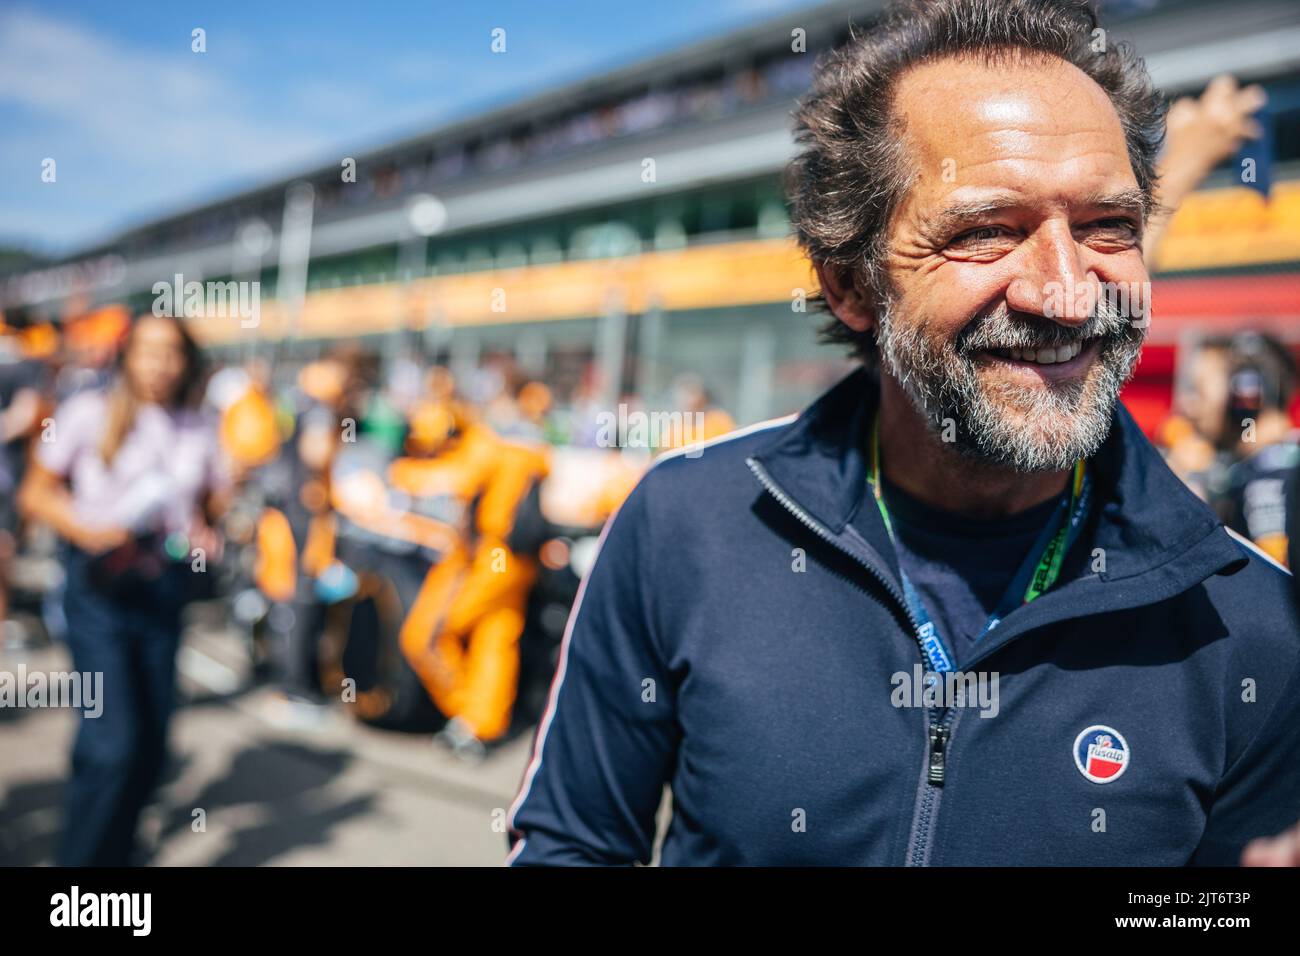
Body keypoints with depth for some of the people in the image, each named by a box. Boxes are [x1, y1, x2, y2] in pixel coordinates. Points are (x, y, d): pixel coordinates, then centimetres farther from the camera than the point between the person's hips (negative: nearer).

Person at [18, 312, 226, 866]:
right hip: (99, 585, -4)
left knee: (151, 741, 10)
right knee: (113, 740, -12)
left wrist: (205, 536, -5)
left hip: (163, 587, 4)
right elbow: (35, 493, 2)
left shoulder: (200, 431, 7)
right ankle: (80, 855, 8)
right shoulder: (88, 414, -2)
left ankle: (116, 848, 33)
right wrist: (84, 529, -15)